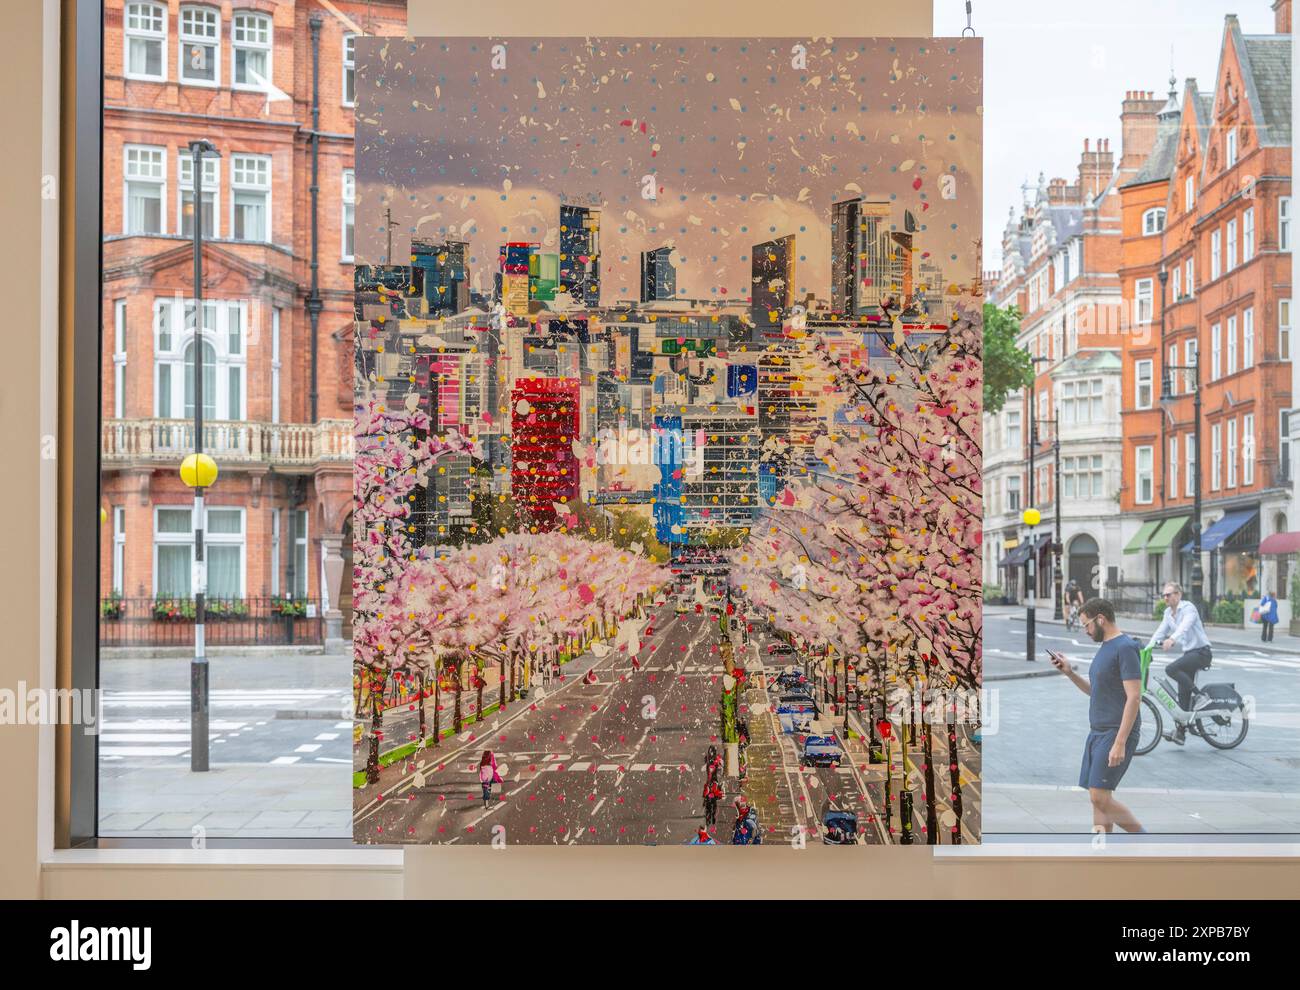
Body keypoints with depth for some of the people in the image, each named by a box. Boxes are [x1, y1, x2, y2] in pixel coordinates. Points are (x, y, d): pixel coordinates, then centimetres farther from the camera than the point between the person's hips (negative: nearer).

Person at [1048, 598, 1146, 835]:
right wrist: (1069, 672, 11)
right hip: (1097, 733, 9)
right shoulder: (1105, 648, 17)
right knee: (1098, 798, 6)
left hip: (1117, 735, -9)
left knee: (1100, 798, -14)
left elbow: (1134, 698, -19)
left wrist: (1120, 743, -23)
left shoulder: (1126, 648, -14)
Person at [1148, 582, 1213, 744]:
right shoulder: (1168, 613, 11)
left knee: (1171, 669, -27)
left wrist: (1172, 639, -51)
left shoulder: (1188, 608, -15)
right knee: (1183, 692, 7)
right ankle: (1180, 730, 12)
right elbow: (1160, 631, 8)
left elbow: (1185, 626, -34)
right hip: (1189, 653, 8)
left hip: (1201, 652, -8)